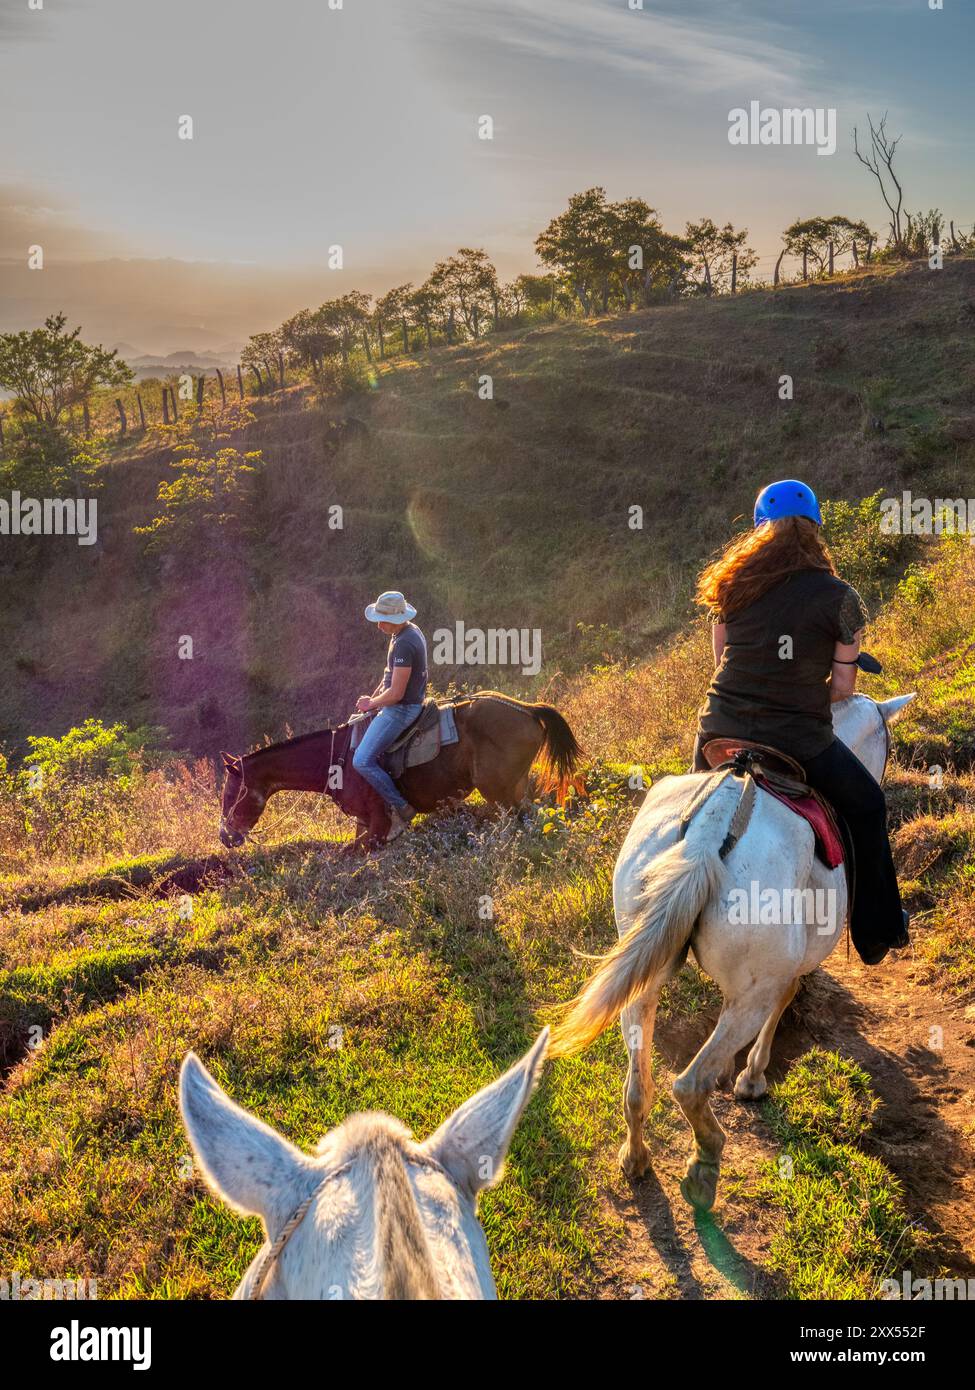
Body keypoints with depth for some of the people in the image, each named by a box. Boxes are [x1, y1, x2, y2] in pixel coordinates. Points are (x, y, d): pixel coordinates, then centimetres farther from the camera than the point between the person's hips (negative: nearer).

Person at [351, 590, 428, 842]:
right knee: (359, 728, 26)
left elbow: (395, 693, -25)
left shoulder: (404, 644, -25)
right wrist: (373, 697, 11)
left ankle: (401, 808, -6)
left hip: (401, 709, -11)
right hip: (407, 704, 11)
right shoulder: (410, 631, 7)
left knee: (362, 761, -14)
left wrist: (371, 704, -8)